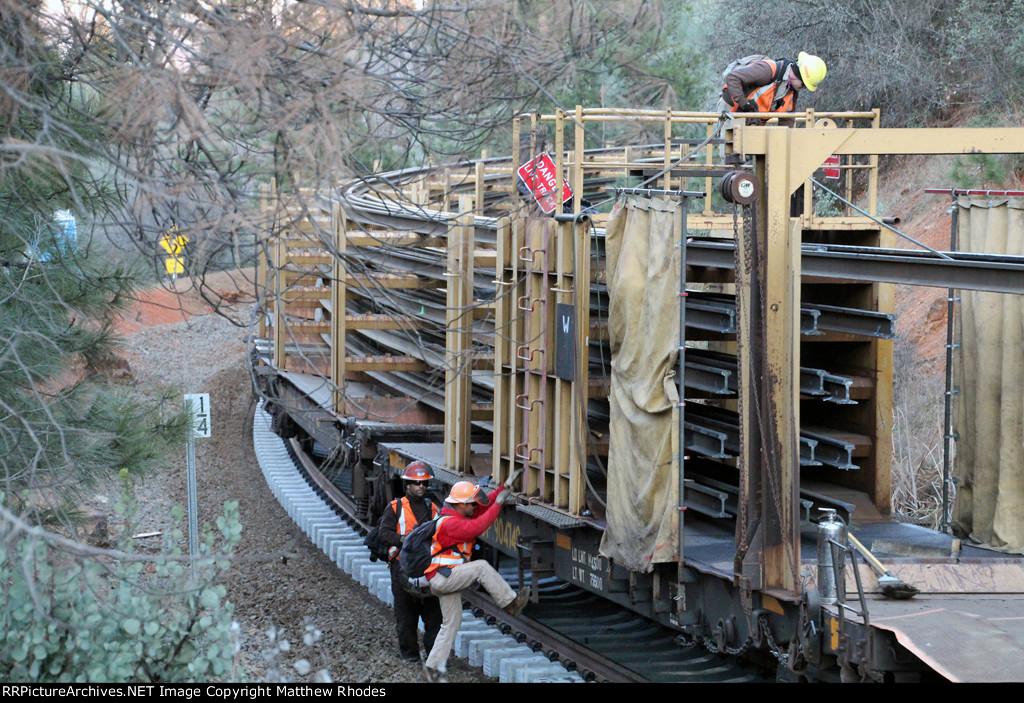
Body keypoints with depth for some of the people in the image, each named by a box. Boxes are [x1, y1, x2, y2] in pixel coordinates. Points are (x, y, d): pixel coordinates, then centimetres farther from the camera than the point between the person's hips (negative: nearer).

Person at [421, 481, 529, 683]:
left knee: (452, 623, 10)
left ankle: (433, 667, 12)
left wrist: (504, 488, 11)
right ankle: (510, 603, -11)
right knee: (482, 567, -20)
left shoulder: (459, 516, 12)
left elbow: (482, 506, 19)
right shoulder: (450, 523, -19)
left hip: (450, 579, 10)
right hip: (442, 577, -10)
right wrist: (498, 504, -21)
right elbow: (477, 527, -28)